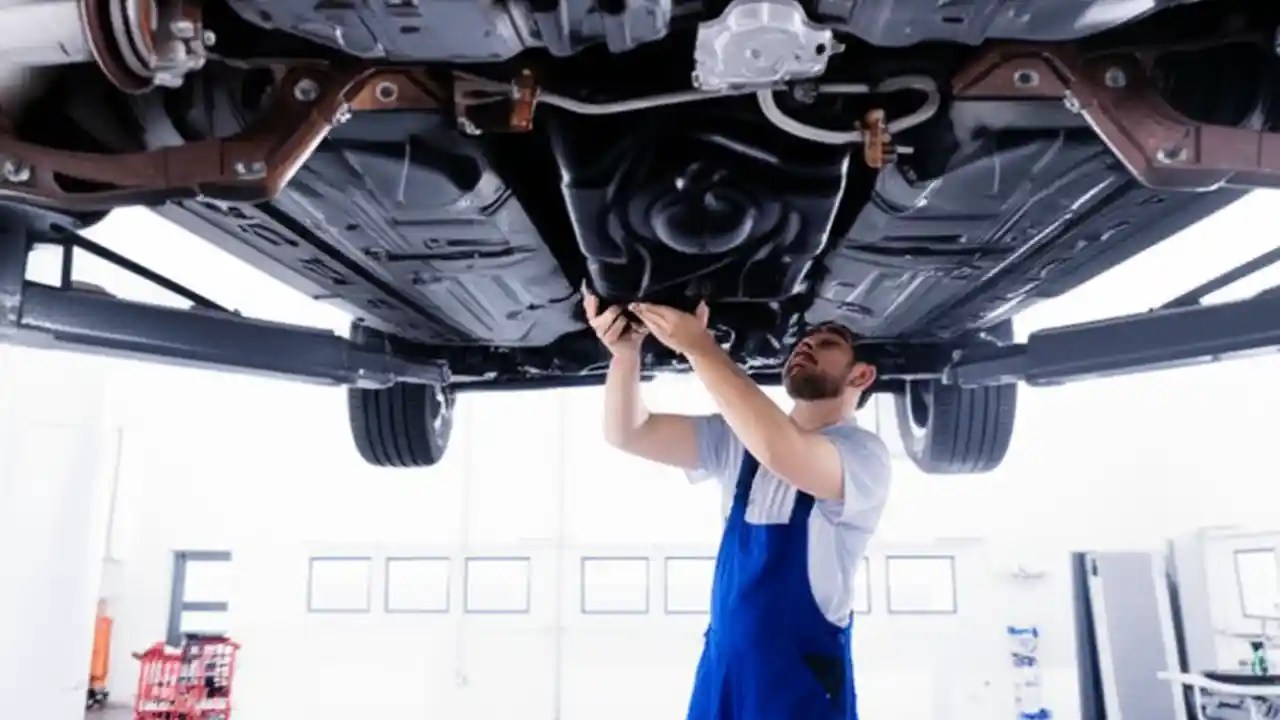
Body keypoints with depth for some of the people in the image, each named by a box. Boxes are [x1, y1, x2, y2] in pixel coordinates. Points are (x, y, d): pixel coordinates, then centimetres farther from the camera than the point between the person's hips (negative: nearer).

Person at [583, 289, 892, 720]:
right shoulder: (738, 436, 8)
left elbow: (781, 452, -32)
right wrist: (626, 351, -19)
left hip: (803, 682, -5)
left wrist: (698, 346, -29)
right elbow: (628, 433, -1)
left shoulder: (864, 453, -10)